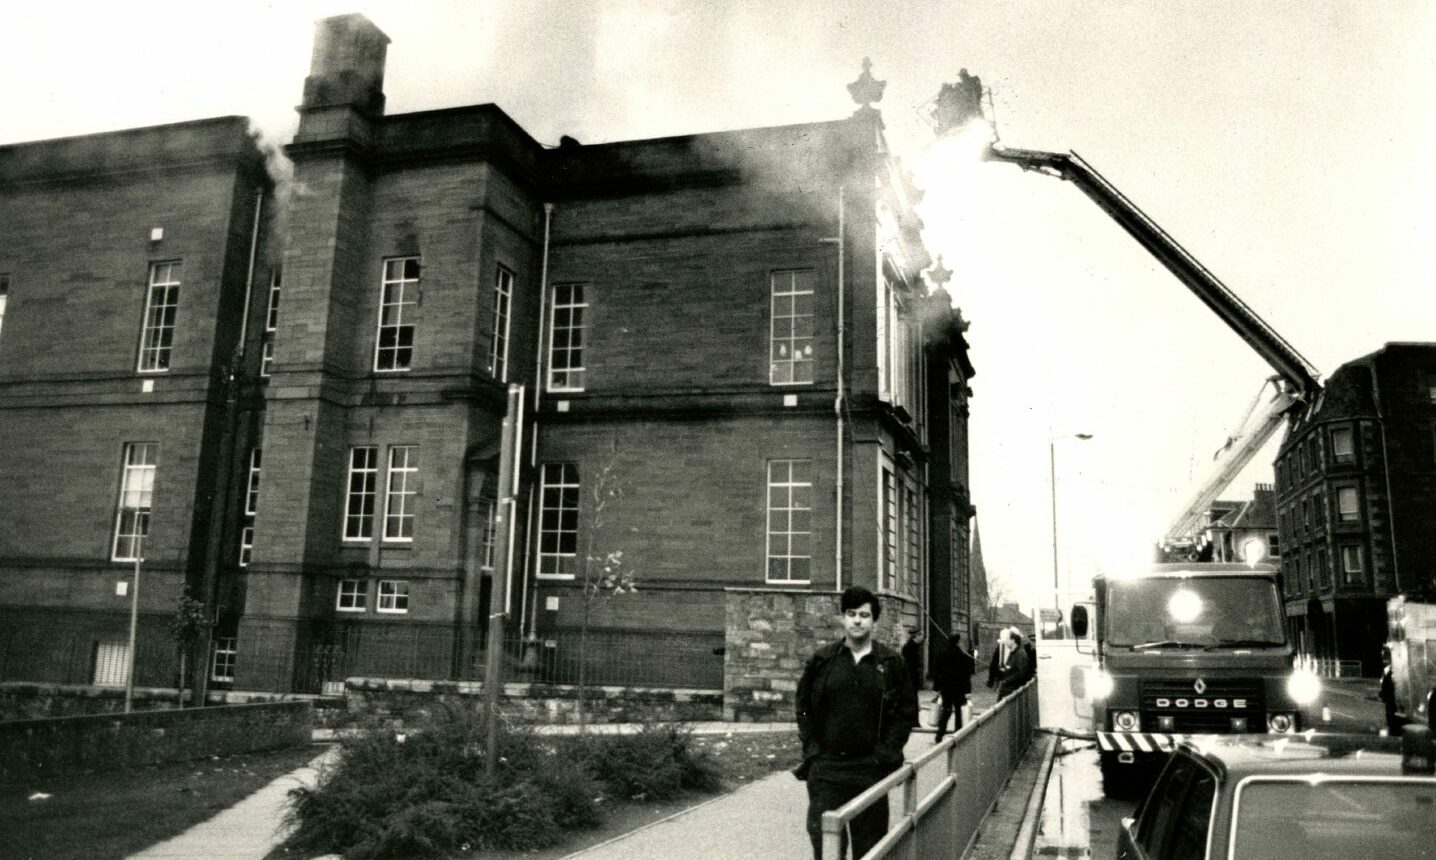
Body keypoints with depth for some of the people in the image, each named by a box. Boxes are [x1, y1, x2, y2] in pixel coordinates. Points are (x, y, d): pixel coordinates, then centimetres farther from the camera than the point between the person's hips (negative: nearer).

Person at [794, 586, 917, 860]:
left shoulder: (892, 663, 2)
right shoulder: (821, 660, 4)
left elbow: (906, 711, 3)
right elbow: (803, 707, 7)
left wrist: (887, 752, -5)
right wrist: (812, 748, -2)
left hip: (871, 768, 0)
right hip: (826, 768, 0)